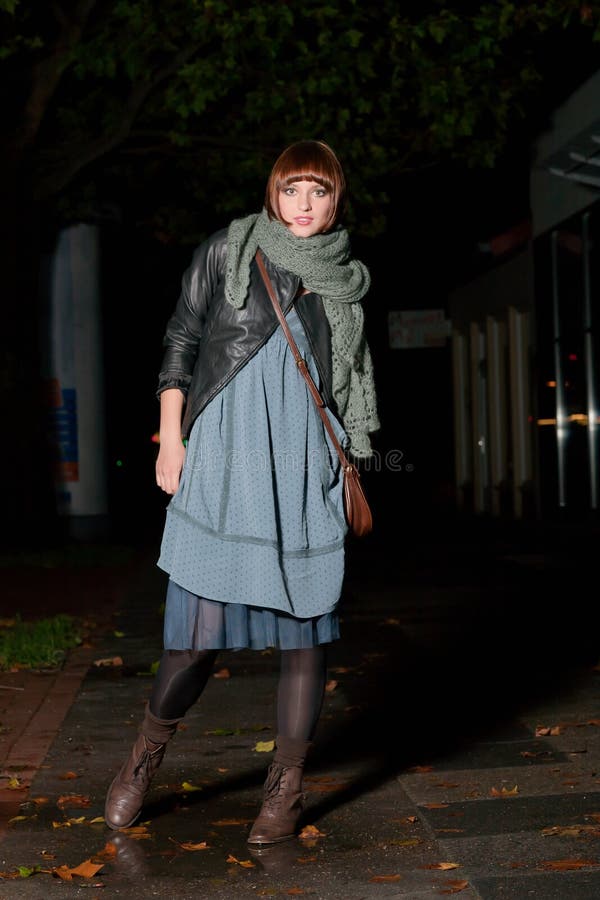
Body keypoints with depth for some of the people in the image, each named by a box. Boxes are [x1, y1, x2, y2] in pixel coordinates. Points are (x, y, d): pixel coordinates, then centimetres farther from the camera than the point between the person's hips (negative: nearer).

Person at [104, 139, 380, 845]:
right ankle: (146, 753, 21)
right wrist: (171, 435, -2)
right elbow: (181, 340, 6)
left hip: (307, 471, 3)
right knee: (202, 624, -6)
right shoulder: (227, 251, 7)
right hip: (223, 466, -2)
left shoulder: (346, 281, 14)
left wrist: (353, 470, 15)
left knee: (306, 626, 2)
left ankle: (286, 788, 15)